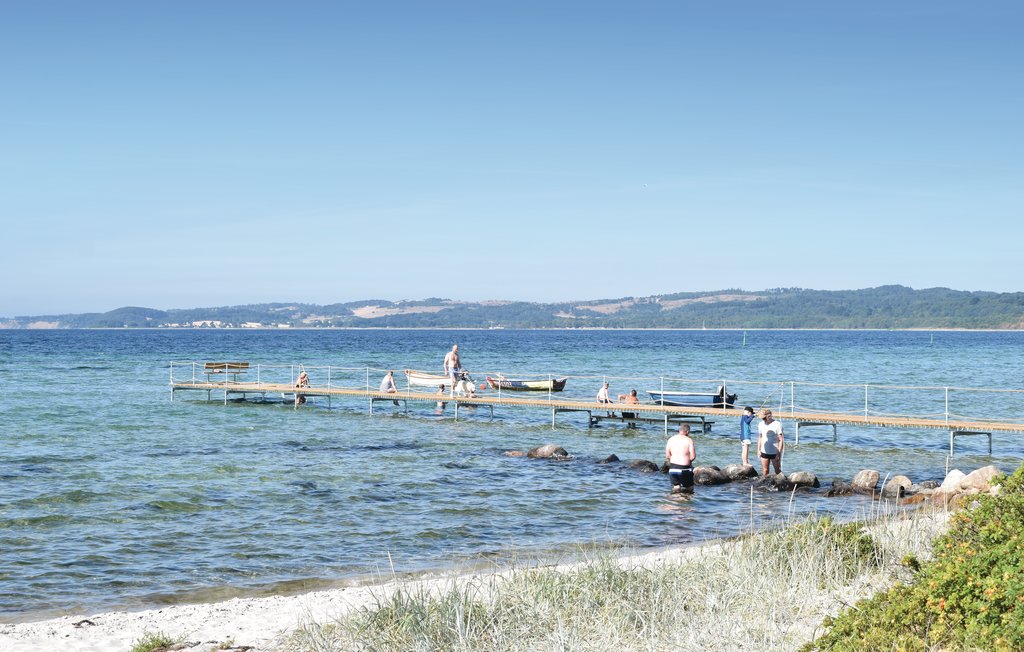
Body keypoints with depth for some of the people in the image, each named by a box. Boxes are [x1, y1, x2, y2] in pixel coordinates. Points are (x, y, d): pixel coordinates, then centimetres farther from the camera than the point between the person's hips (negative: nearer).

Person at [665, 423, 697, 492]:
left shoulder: (671, 439, 5)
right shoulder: (689, 440, -8)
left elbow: (667, 456, 6)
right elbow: (693, 456, -11)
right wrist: (688, 460, 10)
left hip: (672, 468, 4)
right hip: (684, 469, -4)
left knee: (675, 487, 18)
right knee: (689, 489, 13)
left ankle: (676, 487, -6)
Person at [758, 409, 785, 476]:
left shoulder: (777, 424, -11)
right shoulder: (761, 424, 3)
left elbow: (781, 440, -10)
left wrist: (779, 453, -14)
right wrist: (758, 450, 9)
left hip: (774, 452, -4)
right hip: (764, 452, 4)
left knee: (778, 471, 6)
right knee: (765, 471, 5)